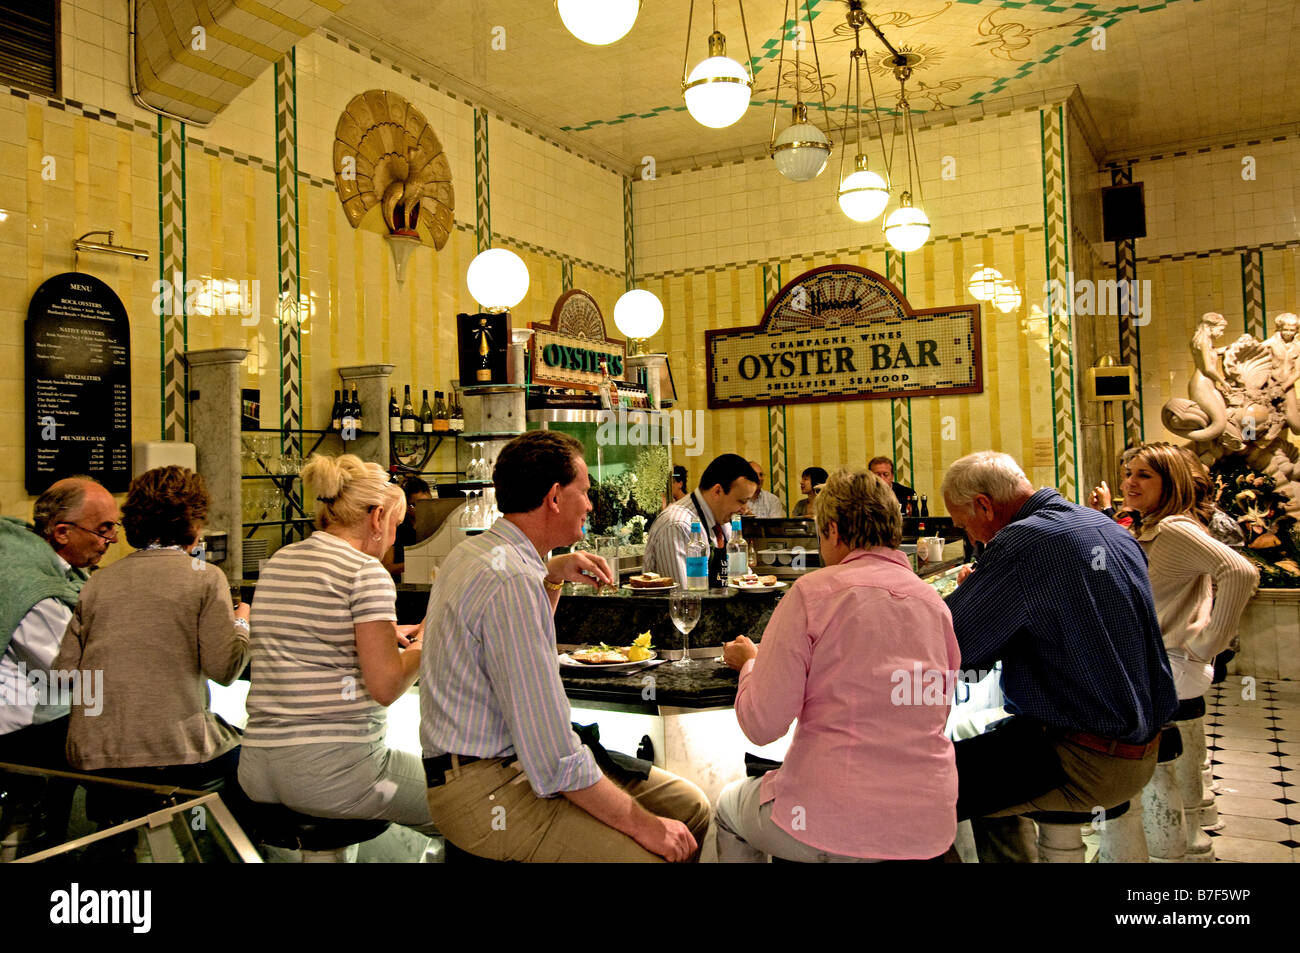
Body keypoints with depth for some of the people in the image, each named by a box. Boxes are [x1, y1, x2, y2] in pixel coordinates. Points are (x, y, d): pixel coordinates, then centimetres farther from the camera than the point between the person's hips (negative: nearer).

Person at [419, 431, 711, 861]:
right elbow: (553, 758, -25)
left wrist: (552, 575, 15)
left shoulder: (476, 550, 10)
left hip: (512, 758, 10)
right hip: (483, 786, -10)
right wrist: (641, 823, -15)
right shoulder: (511, 583, -23)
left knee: (691, 805, 3)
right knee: (652, 853, -24)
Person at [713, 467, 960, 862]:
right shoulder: (934, 602, 4)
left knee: (730, 807, 27)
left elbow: (762, 725, -13)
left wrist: (749, 662, 8)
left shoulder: (811, 592, -12)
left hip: (834, 822, -6)